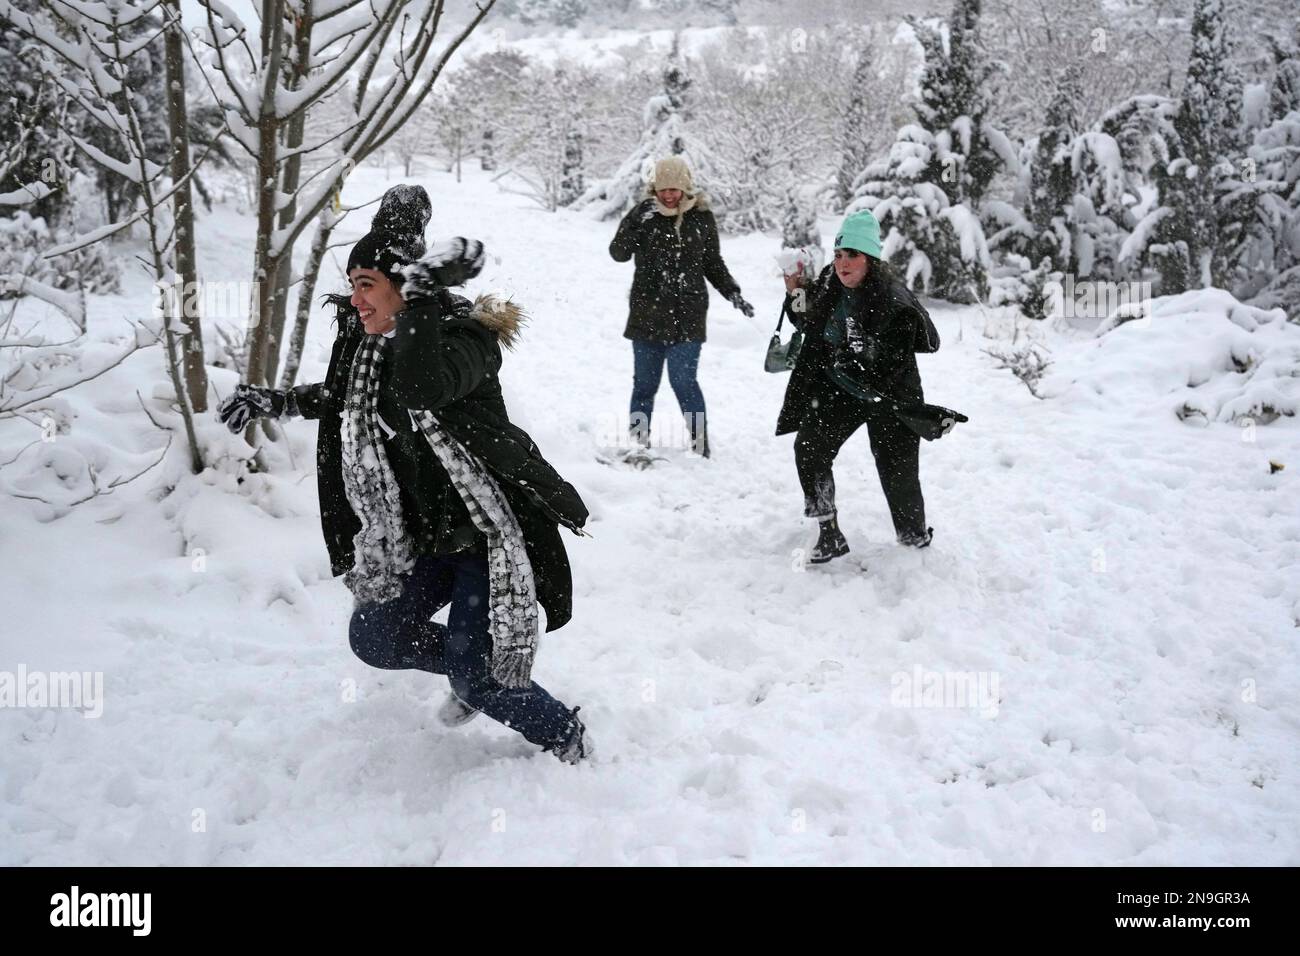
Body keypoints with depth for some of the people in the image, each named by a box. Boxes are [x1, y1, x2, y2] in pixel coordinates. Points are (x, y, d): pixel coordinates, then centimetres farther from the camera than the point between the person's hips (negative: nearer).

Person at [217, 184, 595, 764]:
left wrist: (421, 294, -42)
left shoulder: (464, 339, -21)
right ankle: (473, 674, 34)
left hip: (487, 529, -8)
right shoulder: (367, 343, 3)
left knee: (477, 677, -8)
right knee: (374, 637, 6)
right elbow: (348, 398, 26)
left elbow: (421, 389, -44)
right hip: (423, 532, 8)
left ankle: (567, 737, 21)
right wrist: (272, 401, 19)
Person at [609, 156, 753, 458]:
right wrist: (636, 223, -20)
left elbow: (713, 262, 15)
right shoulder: (644, 212, 2)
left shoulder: (702, 216, 4)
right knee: (644, 382, 6)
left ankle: (700, 445, -1)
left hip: (686, 314, -1)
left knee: (683, 380, -8)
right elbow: (619, 253, -5)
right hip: (647, 312, 1)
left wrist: (732, 293, 5)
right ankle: (637, 443, 16)